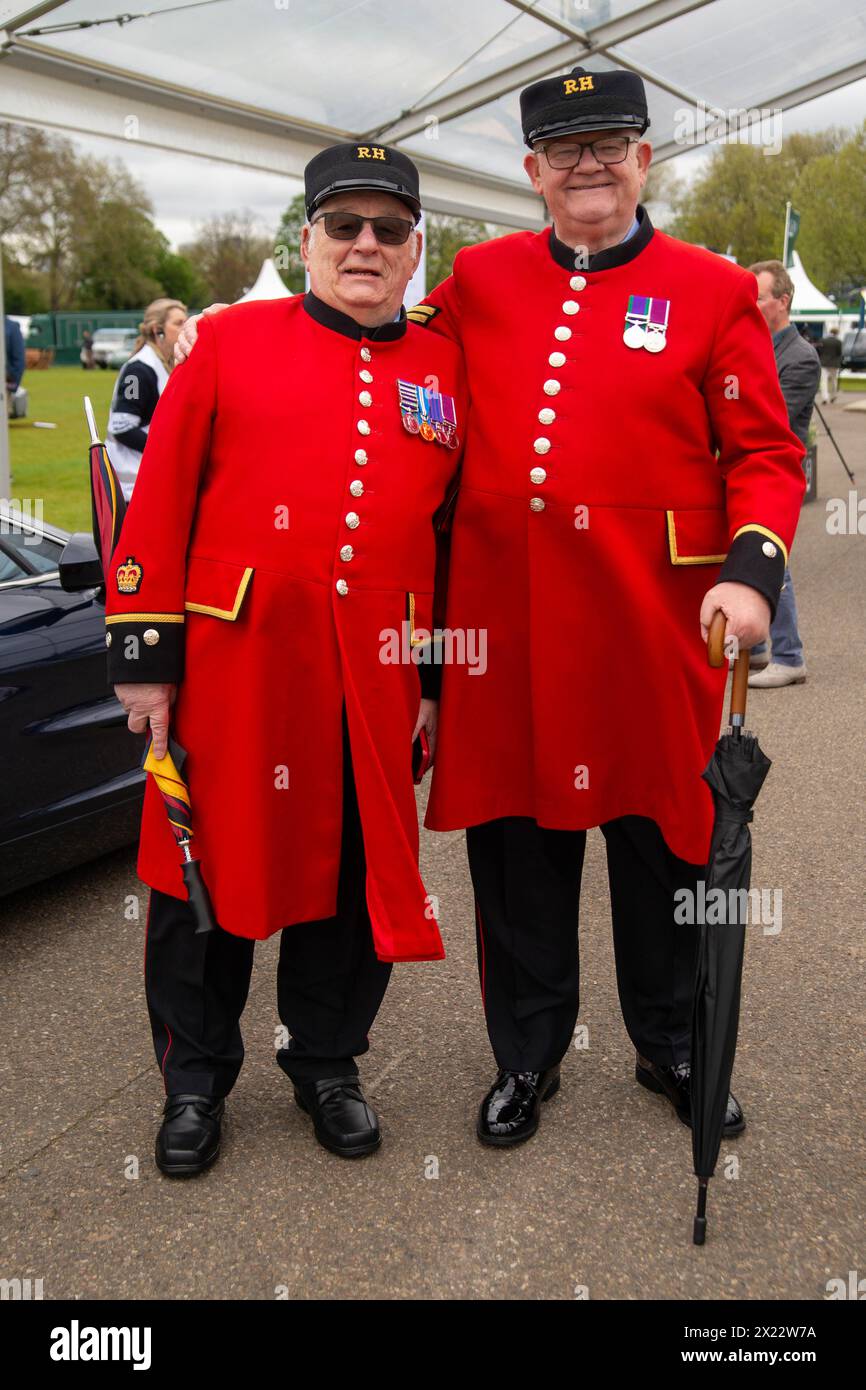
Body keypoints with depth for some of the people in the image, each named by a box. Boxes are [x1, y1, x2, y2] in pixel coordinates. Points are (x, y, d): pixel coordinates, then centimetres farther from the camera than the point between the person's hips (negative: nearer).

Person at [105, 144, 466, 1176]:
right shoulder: (230, 342, 2)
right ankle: (195, 1079, 30)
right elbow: (160, 502, 0)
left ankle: (327, 1064, 34)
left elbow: (456, 533, 10)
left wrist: (437, 677, 7)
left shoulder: (446, 370, 9)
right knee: (210, 866, 9)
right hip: (233, 664, -2)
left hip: (376, 681, 2)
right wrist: (144, 654, -4)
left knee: (355, 876, 12)